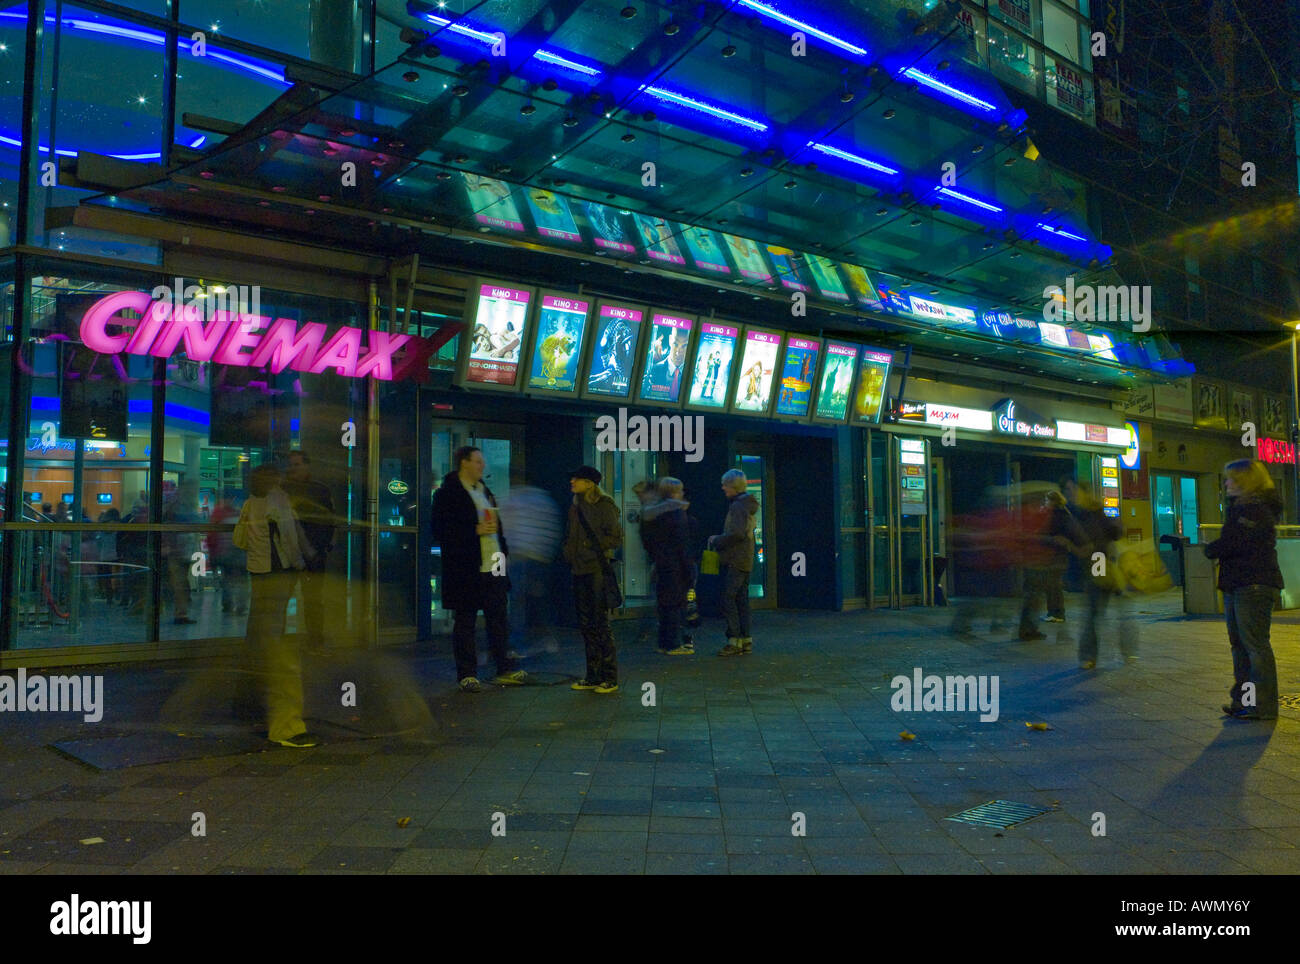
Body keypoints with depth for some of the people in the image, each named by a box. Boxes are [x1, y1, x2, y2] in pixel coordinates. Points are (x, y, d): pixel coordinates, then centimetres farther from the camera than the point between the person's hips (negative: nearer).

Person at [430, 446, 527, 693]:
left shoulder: (485, 491, 18)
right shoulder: (447, 494, -7)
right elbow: (440, 533, -14)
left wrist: (504, 551, 14)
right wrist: (475, 531, -18)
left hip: (492, 568, 7)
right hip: (466, 570, -7)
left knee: (499, 619, 10)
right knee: (465, 622, 2)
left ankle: (505, 670, 18)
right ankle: (467, 675, 10)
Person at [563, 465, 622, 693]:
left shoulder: (604, 506, -7)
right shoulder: (575, 507, 15)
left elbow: (616, 537, -10)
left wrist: (595, 548, -12)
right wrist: (570, 554, 10)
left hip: (598, 571, -8)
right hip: (580, 571, 8)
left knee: (601, 623, -5)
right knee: (586, 624, 10)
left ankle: (610, 678, 3)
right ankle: (593, 676, 19)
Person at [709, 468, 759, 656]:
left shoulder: (737, 506, -14)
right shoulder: (746, 505, 17)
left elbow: (737, 533, -23)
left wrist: (716, 541, -9)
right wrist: (718, 540, 15)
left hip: (735, 562, -10)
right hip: (745, 561, 10)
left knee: (728, 600, -7)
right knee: (741, 600, 11)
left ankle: (734, 641, -7)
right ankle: (746, 640, 14)